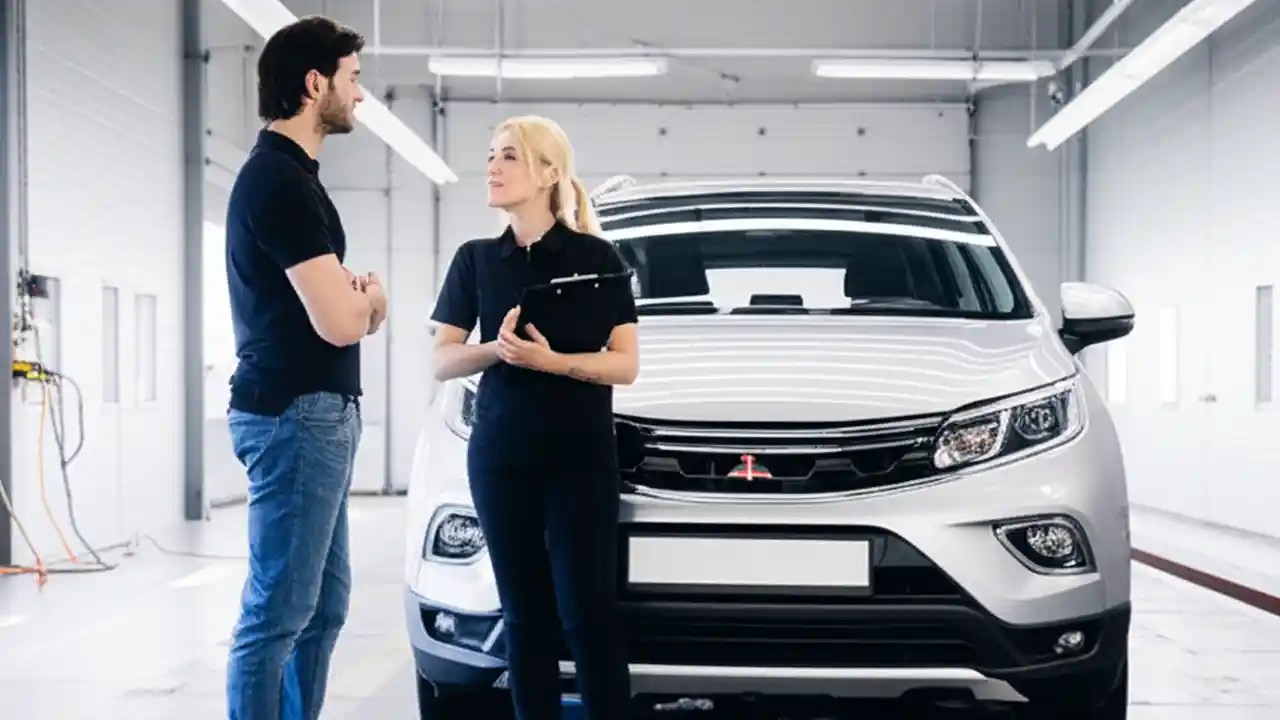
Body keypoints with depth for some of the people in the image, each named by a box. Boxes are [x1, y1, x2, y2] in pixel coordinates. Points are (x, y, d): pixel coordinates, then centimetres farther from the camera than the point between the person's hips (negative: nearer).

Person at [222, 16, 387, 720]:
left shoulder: (283, 173, 16)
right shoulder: (281, 181, -16)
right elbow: (338, 323, -21)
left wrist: (355, 296, 1)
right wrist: (368, 297, 1)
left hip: (312, 412, 11)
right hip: (297, 414, -11)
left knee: (322, 605, 15)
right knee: (278, 612, -6)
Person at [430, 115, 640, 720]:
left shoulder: (594, 256, -1)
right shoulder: (475, 259, 8)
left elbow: (625, 365, -5)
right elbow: (441, 362, 7)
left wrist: (550, 359, -21)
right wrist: (498, 349, -13)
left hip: (580, 457, -3)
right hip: (499, 455, 3)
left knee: (588, 612, -5)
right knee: (524, 613, 6)